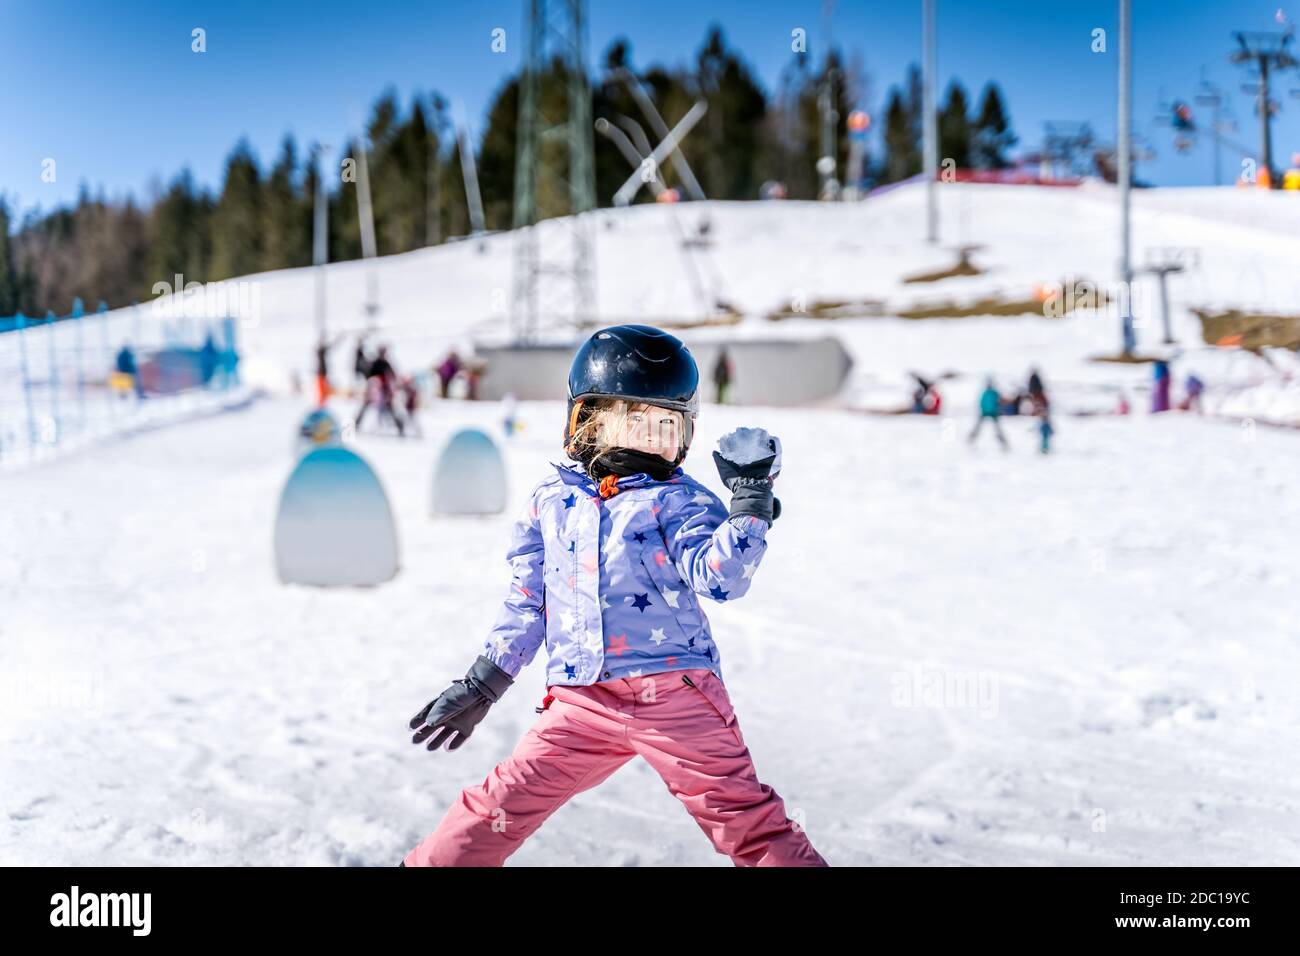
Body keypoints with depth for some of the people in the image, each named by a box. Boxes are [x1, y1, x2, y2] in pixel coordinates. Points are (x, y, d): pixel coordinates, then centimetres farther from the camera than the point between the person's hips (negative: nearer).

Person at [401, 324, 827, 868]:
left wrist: (751, 502, -22)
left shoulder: (677, 499, 0)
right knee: (502, 805, 2)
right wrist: (484, 683, 18)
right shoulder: (551, 500, 10)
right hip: (582, 701, 3)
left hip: (673, 691, -3)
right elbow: (526, 601, 17)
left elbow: (719, 578, -14)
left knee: (741, 813, -4)